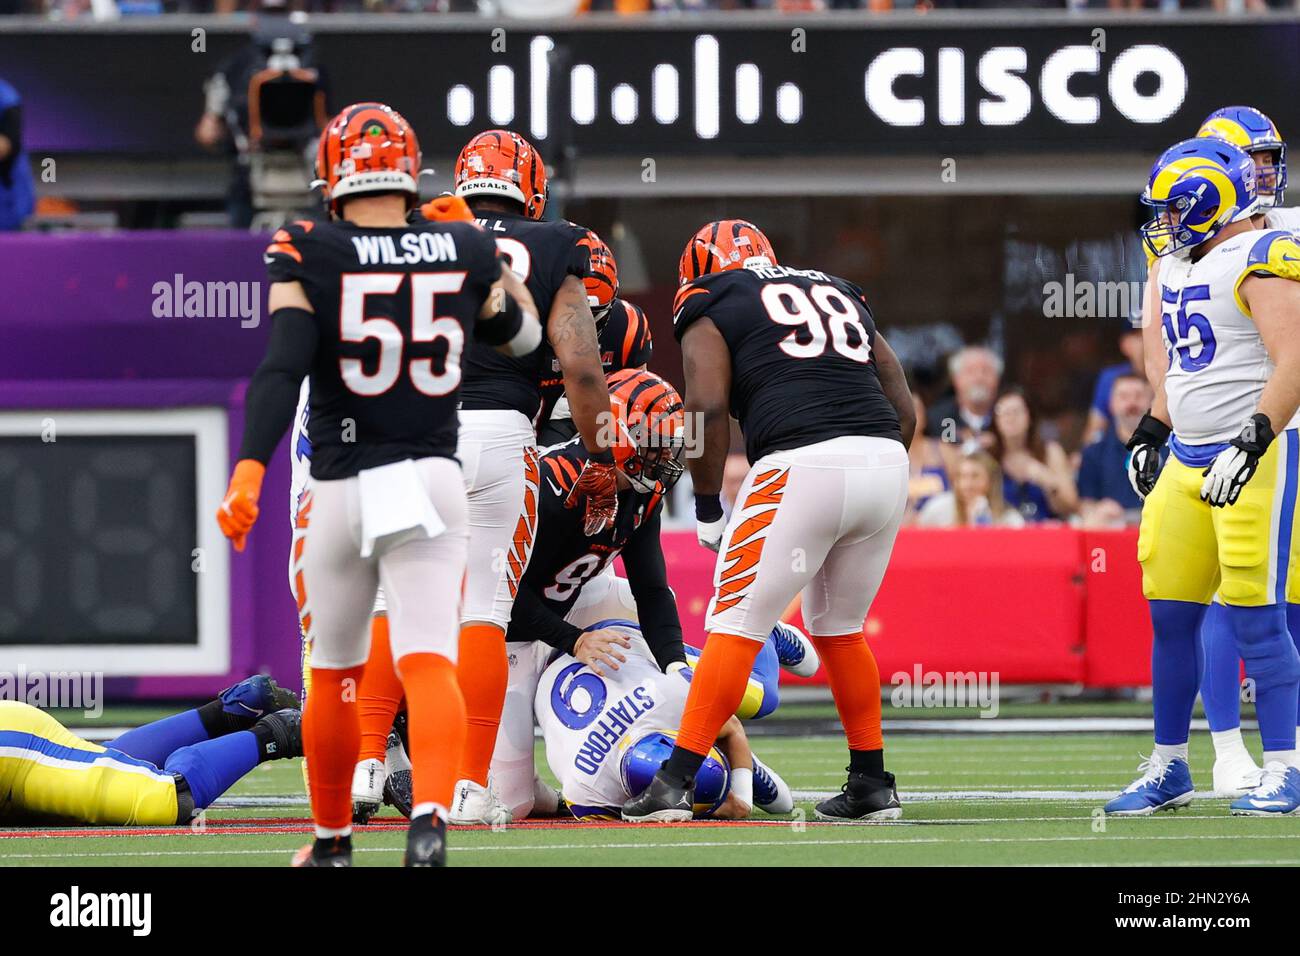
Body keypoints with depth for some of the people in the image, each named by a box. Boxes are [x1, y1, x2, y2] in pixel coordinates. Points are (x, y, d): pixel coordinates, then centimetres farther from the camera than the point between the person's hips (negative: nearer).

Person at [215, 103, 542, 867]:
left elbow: (282, 369, -18)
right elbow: (523, 336, 22)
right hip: (434, 483, 1)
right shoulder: (465, 252, 3)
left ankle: (332, 840, 28)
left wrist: (249, 472, -24)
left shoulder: (310, 257, -6)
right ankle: (432, 815, -32)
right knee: (430, 663, -8)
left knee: (336, 674, 16)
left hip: (342, 489, -1)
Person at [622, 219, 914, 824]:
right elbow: (904, 412, 23)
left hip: (803, 465, -6)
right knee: (838, 628, 22)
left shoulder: (711, 313, 11)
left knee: (736, 628, 0)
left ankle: (676, 783, -4)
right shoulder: (844, 300, 28)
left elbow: (707, 408, -4)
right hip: (887, 463, 6)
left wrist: (707, 508, 5)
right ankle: (873, 785, 22)